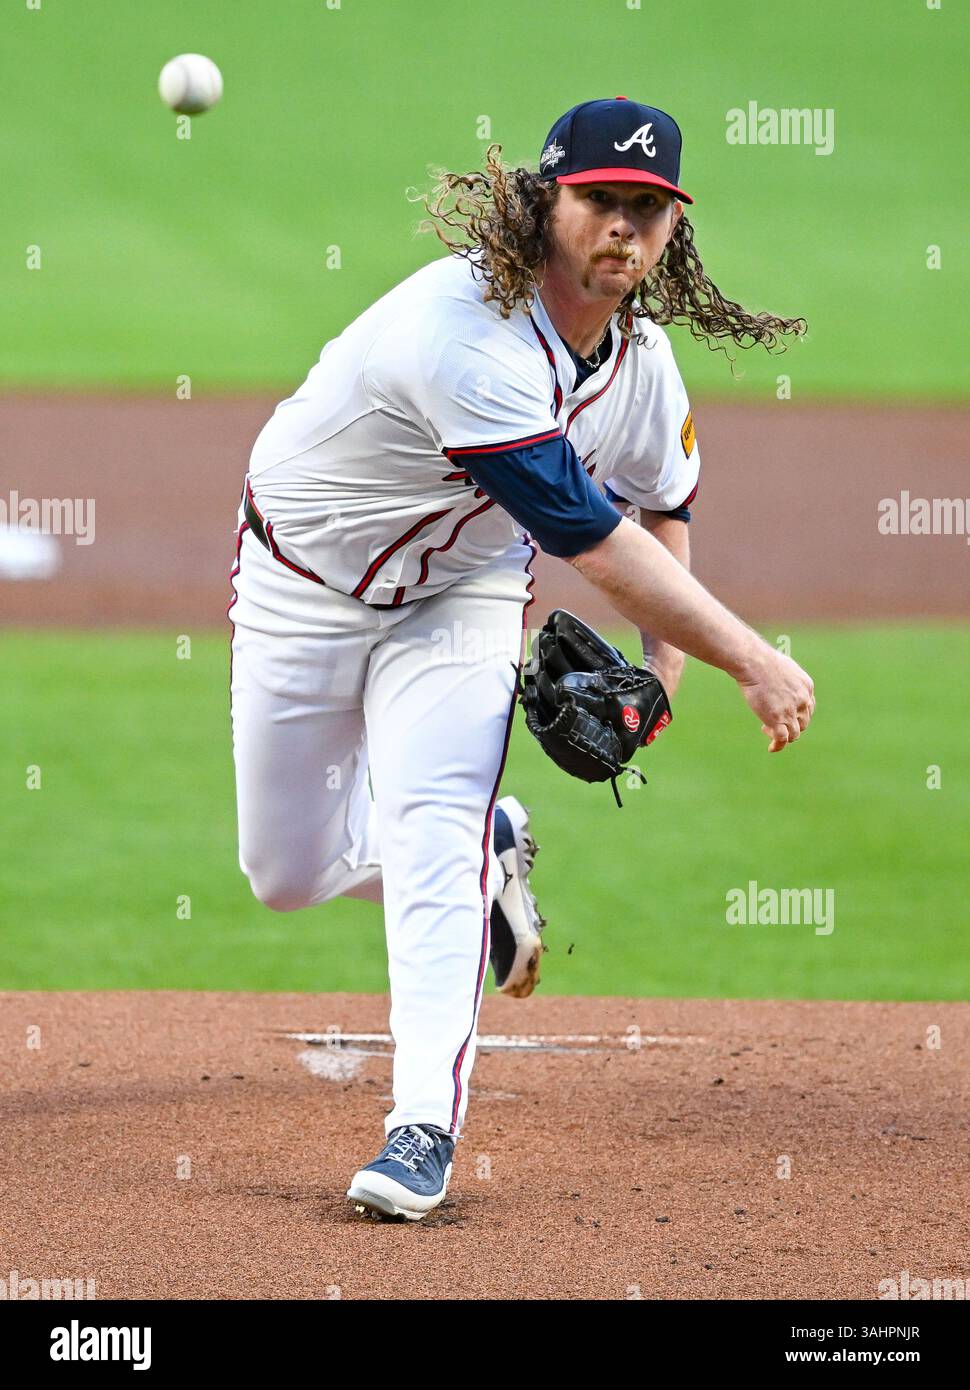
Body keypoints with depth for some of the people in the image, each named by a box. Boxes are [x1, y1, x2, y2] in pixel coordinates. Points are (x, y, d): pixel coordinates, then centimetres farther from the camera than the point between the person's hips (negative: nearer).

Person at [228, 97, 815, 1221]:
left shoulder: (641, 357, -12)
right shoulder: (470, 331, -37)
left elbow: (664, 500, 10)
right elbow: (586, 538, -37)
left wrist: (663, 667, -5)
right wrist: (748, 660, -33)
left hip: (461, 593, 3)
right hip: (305, 581, -3)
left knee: (434, 833, -19)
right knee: (285, 870, 7)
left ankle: (424, 1127, -21)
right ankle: (494, 843, 35)